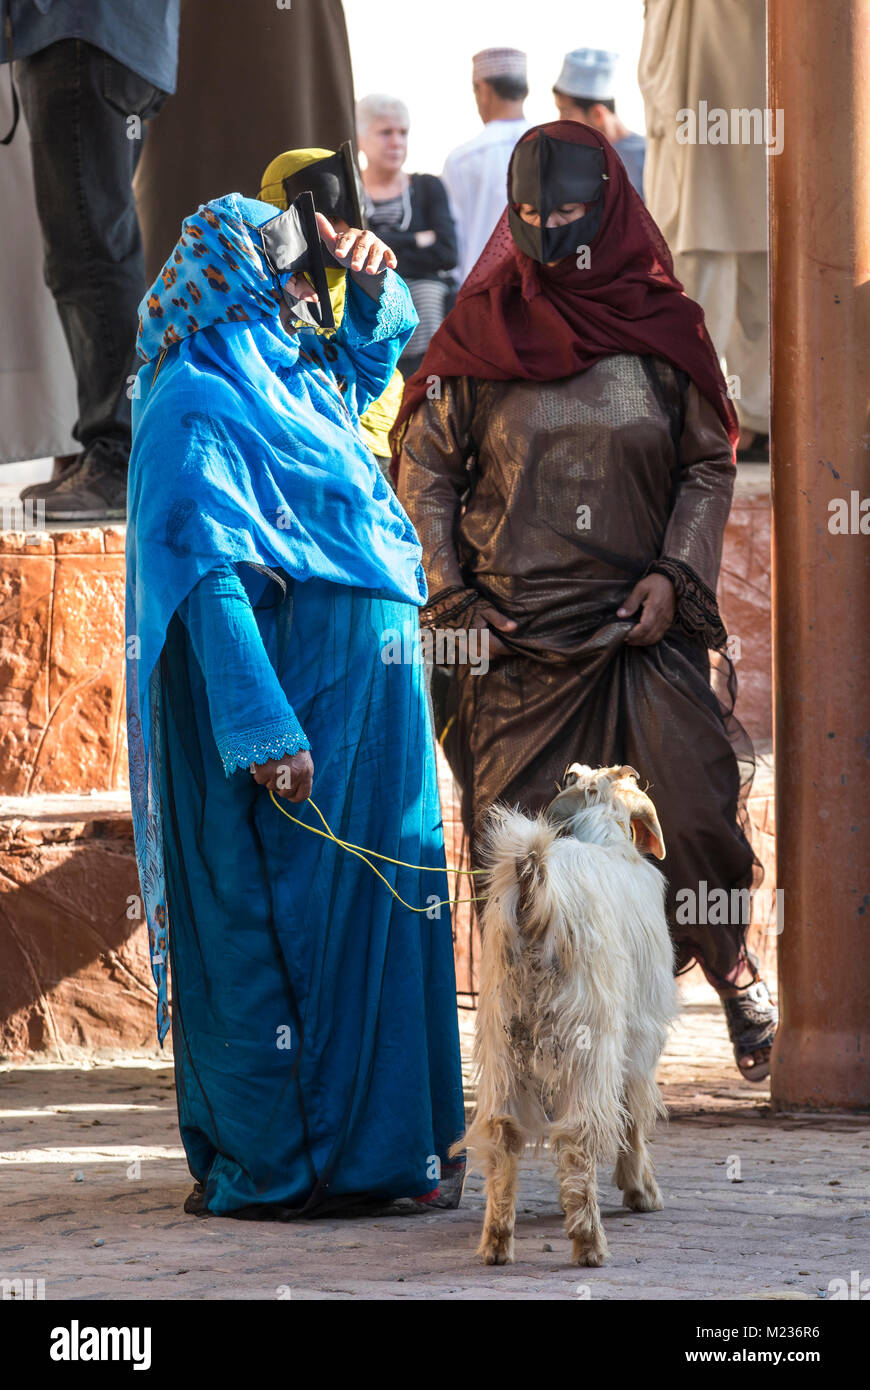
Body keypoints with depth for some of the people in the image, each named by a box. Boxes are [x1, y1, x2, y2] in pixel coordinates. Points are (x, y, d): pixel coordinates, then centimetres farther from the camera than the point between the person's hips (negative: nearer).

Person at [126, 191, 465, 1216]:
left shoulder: (304, 379, 15)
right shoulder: (198, 408, -13)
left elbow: (383, 335, 36)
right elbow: (206, 574, -21)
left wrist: (368, 273, 12)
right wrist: (265, 733, -27)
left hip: (366, 702, 10)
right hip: (291, 704, -10)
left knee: (382, 912, 11)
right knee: (279, 926, -5)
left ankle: (380, 1147, 17)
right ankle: (265, 1166, -1)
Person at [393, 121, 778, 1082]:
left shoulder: (659, 325, 4)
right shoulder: (482, 331, 3)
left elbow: (710, 463, 8)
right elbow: (425, 464, 7)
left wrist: (677, 572, -5)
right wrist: (448, 596, -1)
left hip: (648, 628, 0)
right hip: (517, 633, 0)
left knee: (698, 806, -8)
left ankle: (733, 973, 15)